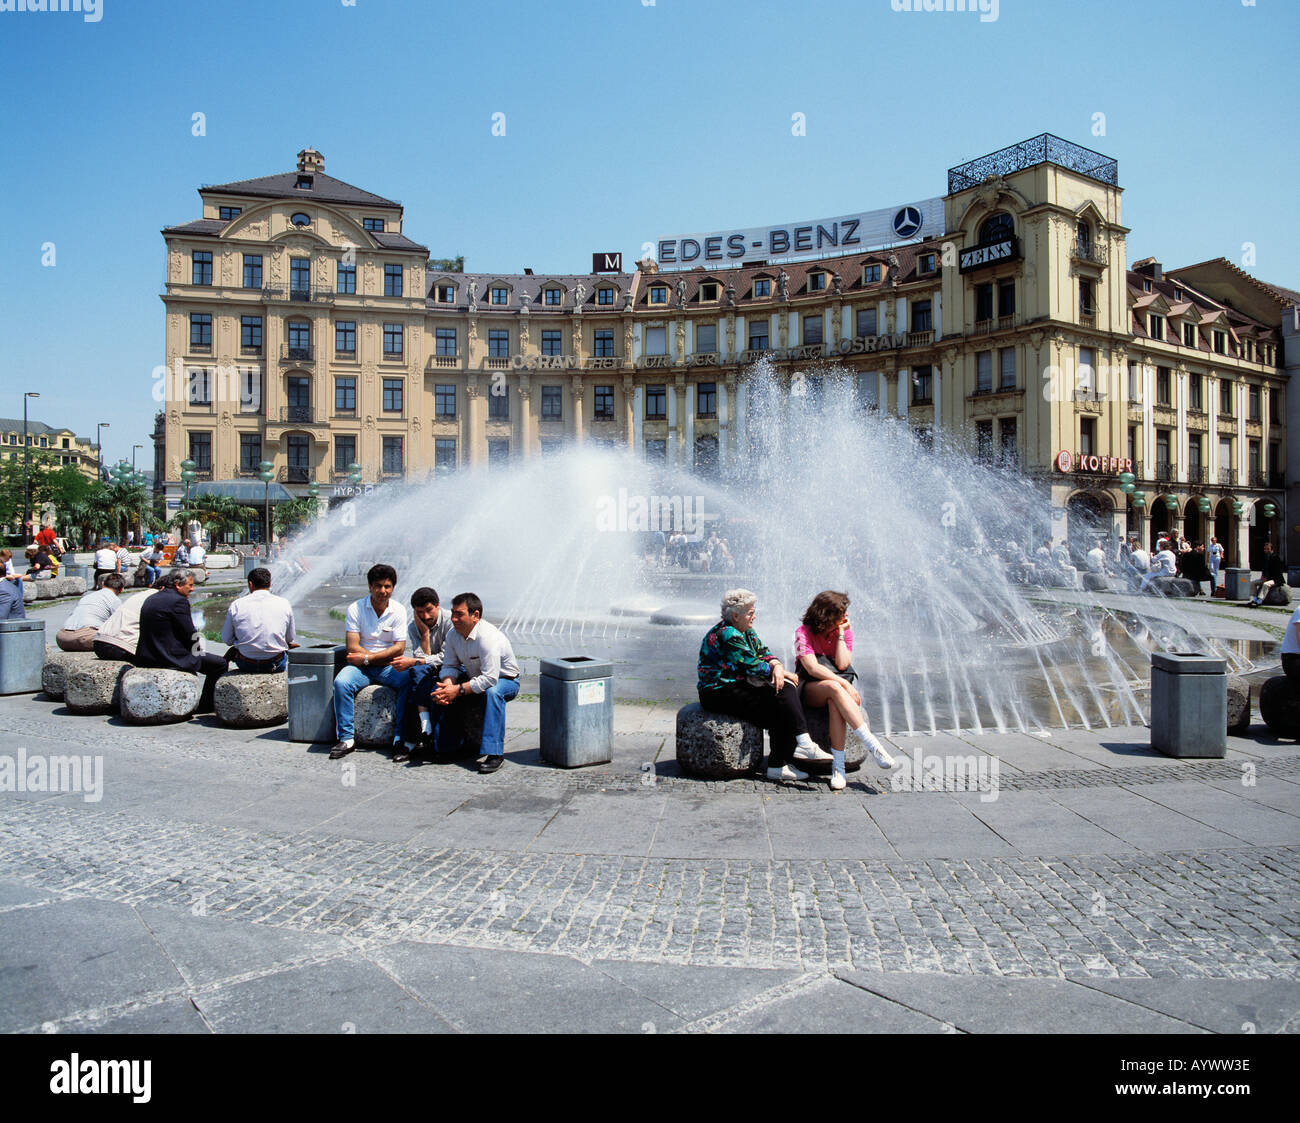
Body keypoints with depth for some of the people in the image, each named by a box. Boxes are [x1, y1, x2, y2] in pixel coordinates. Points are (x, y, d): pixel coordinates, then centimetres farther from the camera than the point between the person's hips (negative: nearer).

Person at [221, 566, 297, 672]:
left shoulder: (236, 605, -4)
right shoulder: (284, 604, -4)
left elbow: (226, 640, 2)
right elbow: (290, 639, 4)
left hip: (245, 666, 1)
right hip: (276, 666, -1)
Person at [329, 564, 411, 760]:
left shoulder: (398, 611, -1)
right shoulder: (356, 609, -3)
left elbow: (399, 648, -7)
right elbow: (353, 648, -10)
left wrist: (368, 658, -15)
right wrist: (386, 656, -13)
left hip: (389, 666, 0)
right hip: (361, 666, 0)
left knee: (408, 680, -28)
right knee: (341, 682, -29)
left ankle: (400, 738, -22)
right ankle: (347, 738, -17)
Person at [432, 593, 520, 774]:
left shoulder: (488, 637, -32)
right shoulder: (453, 634, -8)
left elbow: (490, 679, -36)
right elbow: (449, 666, -2)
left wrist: (458, 690, -36)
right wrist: (448, 684, -24)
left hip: (505, 680, -7)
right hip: (474, 676, 7)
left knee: (493, 692, -39)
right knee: (439, 690, -11)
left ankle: (495, 752, -35)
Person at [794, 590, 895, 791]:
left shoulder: (845, 632, 6)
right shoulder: (804, 632, -6)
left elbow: (842, 665, -8)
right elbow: (812, 669, -18)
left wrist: (840, 633, -10)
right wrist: (845, 685, -27)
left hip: (837, 683, 3)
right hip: (810, 687, -3)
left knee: (835, 703, -36)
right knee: (834, 688, -38)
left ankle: (838, 767, -42)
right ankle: (874, 746, -44)